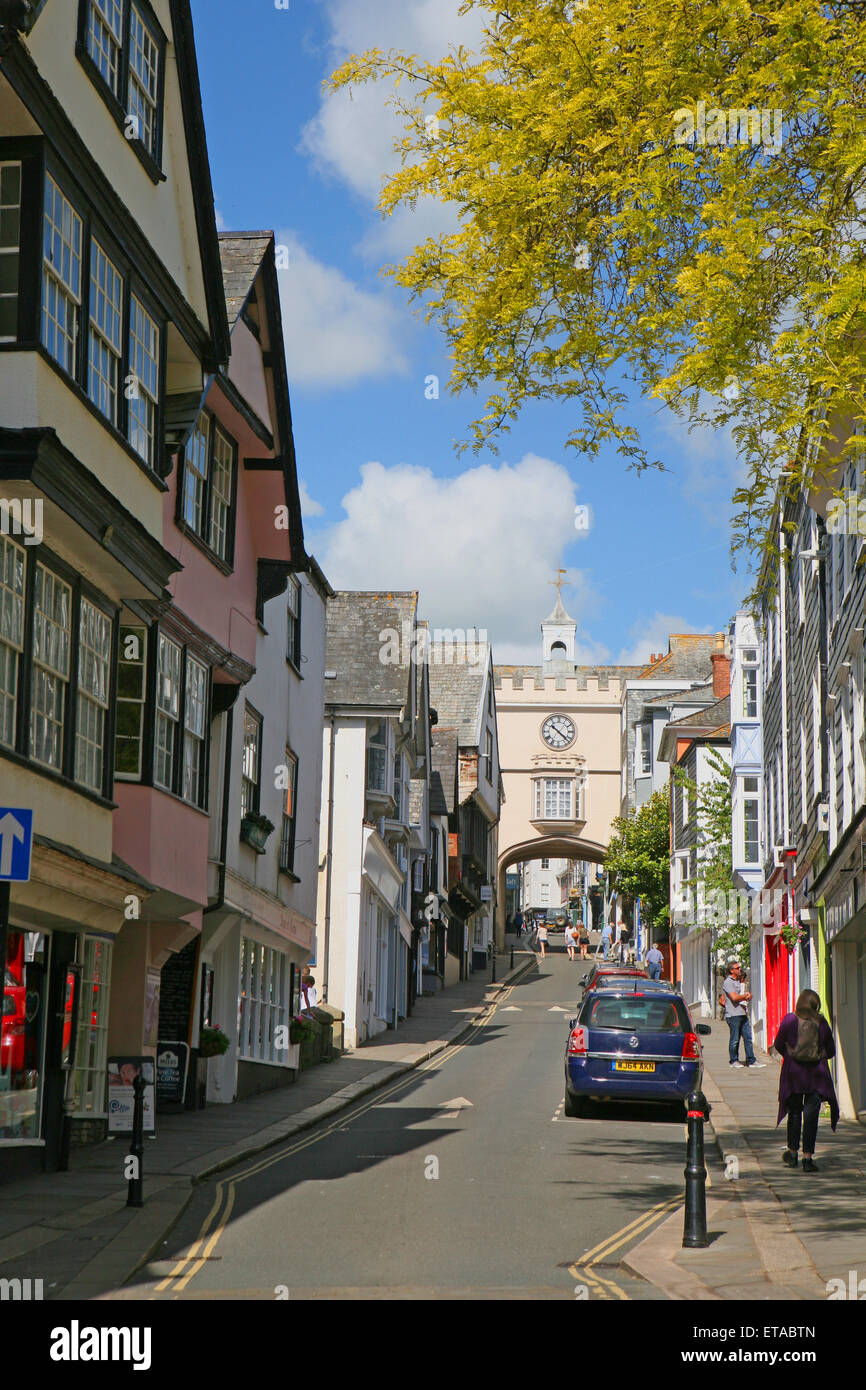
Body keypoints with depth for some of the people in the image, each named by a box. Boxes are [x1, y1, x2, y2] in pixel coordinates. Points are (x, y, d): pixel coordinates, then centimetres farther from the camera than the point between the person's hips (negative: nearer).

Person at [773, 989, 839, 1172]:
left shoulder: (789, 1020, -7)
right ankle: (808, 1157, -1)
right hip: (816, 1074, 0)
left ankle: (792, 1153, 22)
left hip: (793, 1072, 0)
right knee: (811, 1114, 2)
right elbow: (831, 1050, 4)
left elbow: (778, 1045, 2)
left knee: (794, 1112, 14)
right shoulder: (821, 1023, -5)